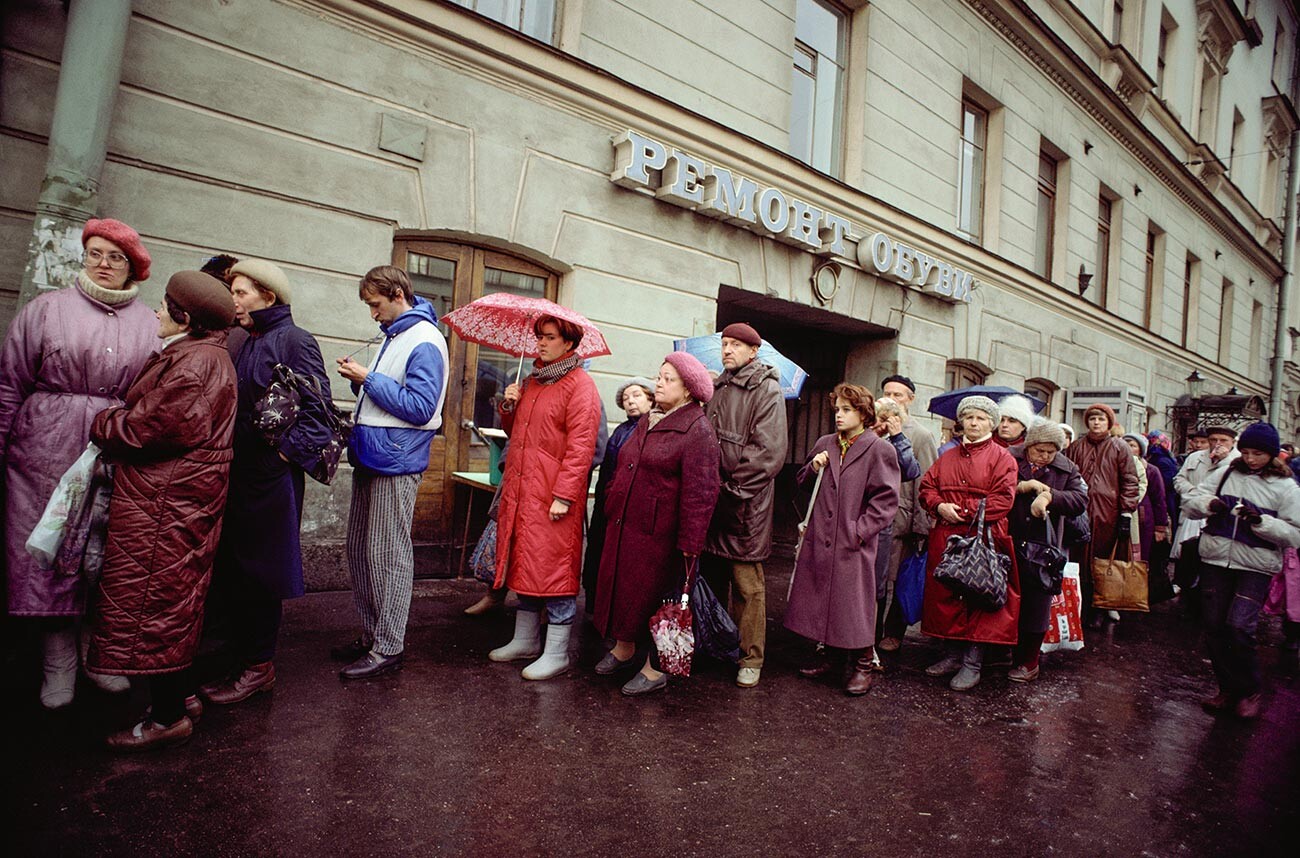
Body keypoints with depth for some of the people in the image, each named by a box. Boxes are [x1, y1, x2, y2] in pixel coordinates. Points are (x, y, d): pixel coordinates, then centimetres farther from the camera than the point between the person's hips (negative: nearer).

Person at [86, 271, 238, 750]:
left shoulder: (194, 360, -18)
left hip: (167, 498, -11)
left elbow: (147, 428, -20)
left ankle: (168, 716, 7)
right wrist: (116, 423, 4)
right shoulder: (207, 354, 16)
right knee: (173, 598, 17)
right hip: (175, 492, 11)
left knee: (155, 598, -3)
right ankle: (181, 695, 28)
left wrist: (101, 424, -3)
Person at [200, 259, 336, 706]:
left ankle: (258, 667, 12)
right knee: (228, 568, 14)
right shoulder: (250, 344, 18)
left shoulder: (294, 340, -10)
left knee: (259, 572, -1)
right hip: (240, 474, 9)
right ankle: (241, 652, 28)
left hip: (271, 476, -9)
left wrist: (288, 451, -20)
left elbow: (318, 405, -17)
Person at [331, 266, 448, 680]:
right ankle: (371, 634, 27)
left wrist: (369, 379, -15)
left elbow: (420, 407, -21)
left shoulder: (424, 342, -13)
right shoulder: (393, 336, 17)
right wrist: (360, 380, 5)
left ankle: (388, 648, 8)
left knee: (388, 556, -3)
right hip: (369, 458, 10)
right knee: (359, 551, 15)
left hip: (395, 463, -10)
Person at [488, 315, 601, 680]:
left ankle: (556, 653, 8)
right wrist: (509, 407, 5)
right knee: (525, 565, 16)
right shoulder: (531, 382, 18)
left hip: (553, 496, -8)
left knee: (553, 569, -3)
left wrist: (564, 495, -22)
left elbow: (581, 445, -17)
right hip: (520, 491, 9)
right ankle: (525, 640, 30)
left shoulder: (580, 385, -9)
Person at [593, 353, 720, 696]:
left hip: (658, 532, -8)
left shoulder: (697, 431, -14)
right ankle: (624, 649, 38)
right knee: (621, 586, 16)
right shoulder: (646, 423, 13)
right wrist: (612, 504, 19)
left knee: (652, 596, 4)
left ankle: (656, 668, 22)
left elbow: (700, 493, -19)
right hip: (624, 525, 8)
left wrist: (689, 545, -21)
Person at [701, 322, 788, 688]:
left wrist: (733, 488, -14)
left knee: (747, 584, 1)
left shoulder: (766, 392, -6)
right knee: (711, 577, 14)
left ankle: (750, 658, 13)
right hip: (713, 500, 6)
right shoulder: (717, 389, 13)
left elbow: (770, 452, -14)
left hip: (746, 504, -6)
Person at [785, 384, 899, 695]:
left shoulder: (879, 449, -5)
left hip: (854, 544, -5)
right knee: (820, 600, 12)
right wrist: (812, 468, -2)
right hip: (819, 540, 6)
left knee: (855, 604, 1)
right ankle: (826, 655, 28)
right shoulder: (824, 444, 12)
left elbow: (886, 499, -8)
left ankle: (861, 666, 16)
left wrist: (860, 530, -14)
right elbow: (802, 482, 19)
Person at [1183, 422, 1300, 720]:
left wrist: (1260, 520, -18)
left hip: (1256, 567, -3)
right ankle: (1228, 688, 22)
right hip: (1216, 560, 3)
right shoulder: (1226, 474, 6)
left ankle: (1249, 691, 8)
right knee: (1214, 626, 6)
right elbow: (1189, 502, 5)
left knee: (1239, 626, -15)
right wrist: (1210, 504, -15)